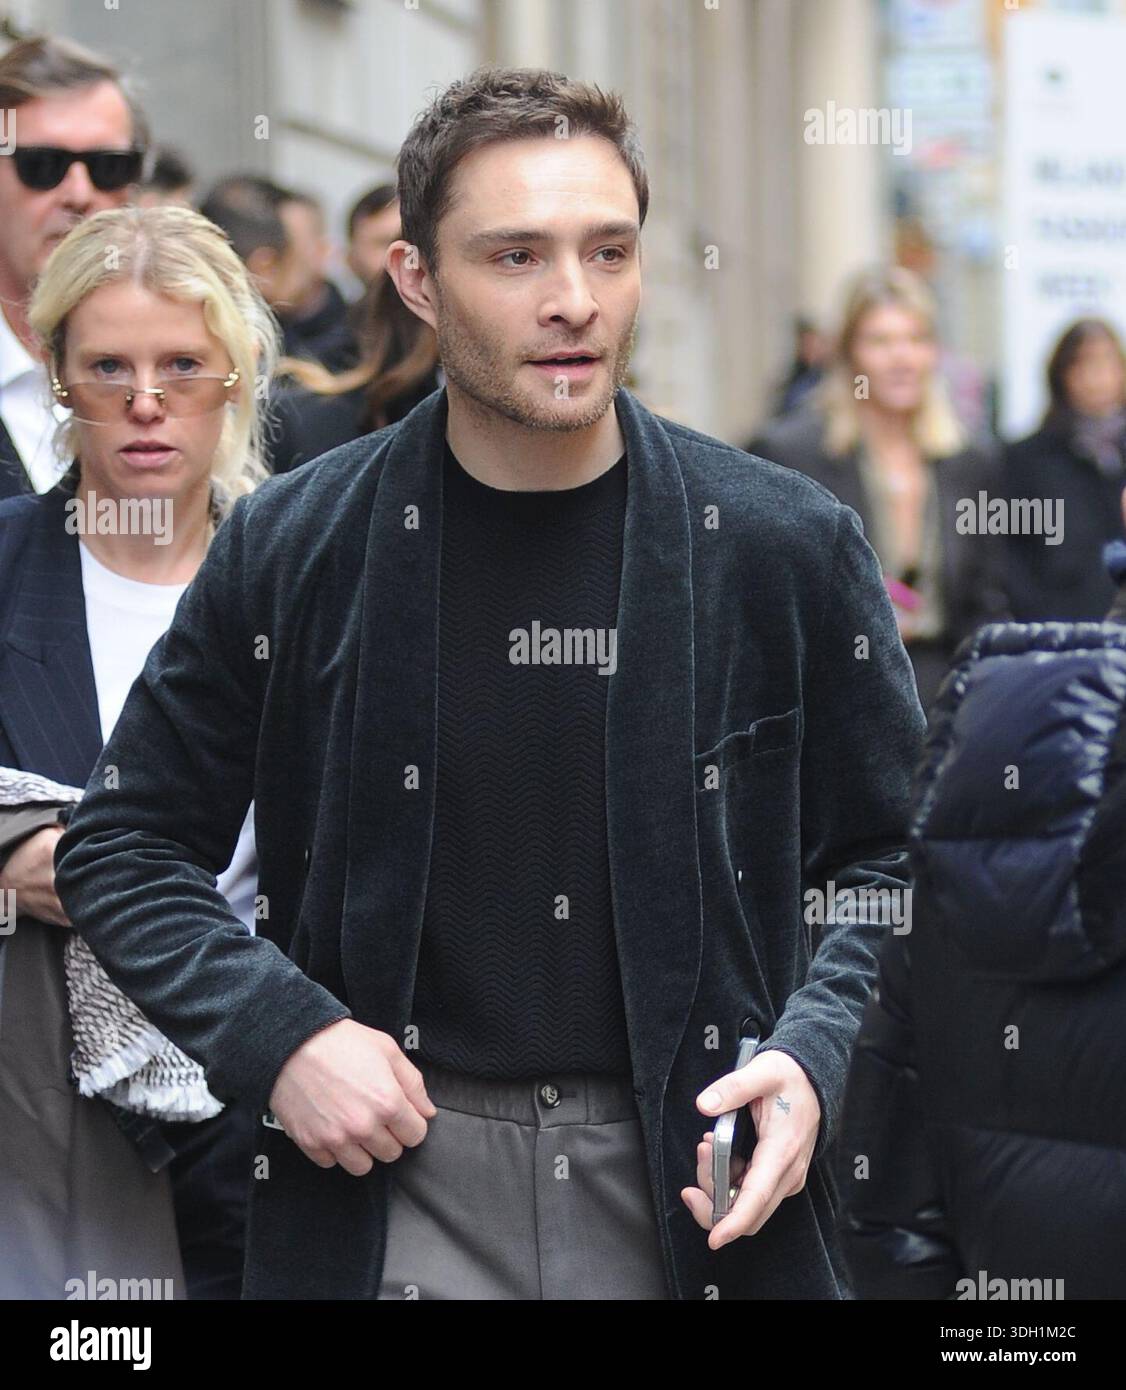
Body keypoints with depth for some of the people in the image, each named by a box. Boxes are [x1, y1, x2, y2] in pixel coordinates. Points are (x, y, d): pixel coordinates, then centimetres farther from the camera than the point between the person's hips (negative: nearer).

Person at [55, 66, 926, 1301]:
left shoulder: (785, 545, -2)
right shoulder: (289, 549, -3)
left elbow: (892, 860, 7)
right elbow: (124, 847, 6)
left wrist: (812, 1057, -10)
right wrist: (277, 1033, -9)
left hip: (693, 1183, 1)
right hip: (394, 1181, 0)